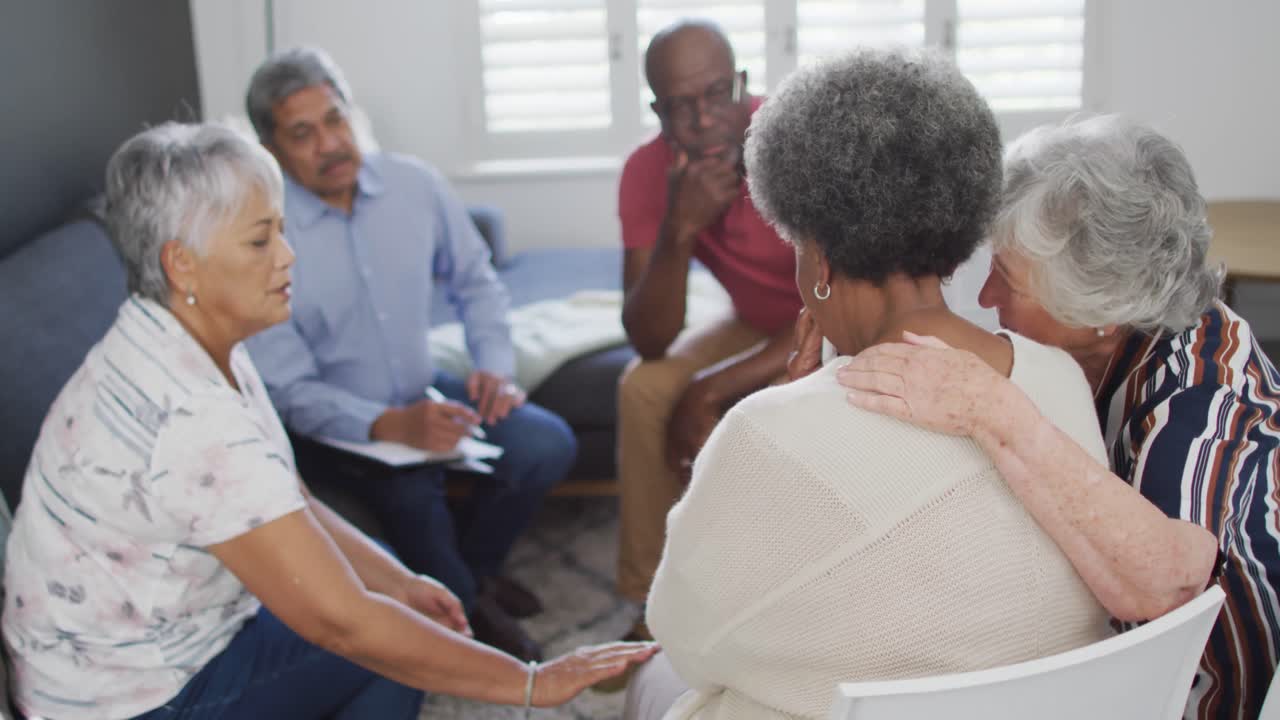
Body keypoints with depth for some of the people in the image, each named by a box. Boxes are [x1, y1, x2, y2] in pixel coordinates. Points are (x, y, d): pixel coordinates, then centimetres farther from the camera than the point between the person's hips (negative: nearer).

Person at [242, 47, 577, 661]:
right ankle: (468, 605, 2)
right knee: (412, 489, -33)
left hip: (423, 395, 5)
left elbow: (475, 281, 9)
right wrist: (389, 426, -32)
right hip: (332, 425, -4)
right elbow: (287, 388, -17)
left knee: (547, 444, -17)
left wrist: (496, 366, -9)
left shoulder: (414, 184, -5)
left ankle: (471, 565, 14)